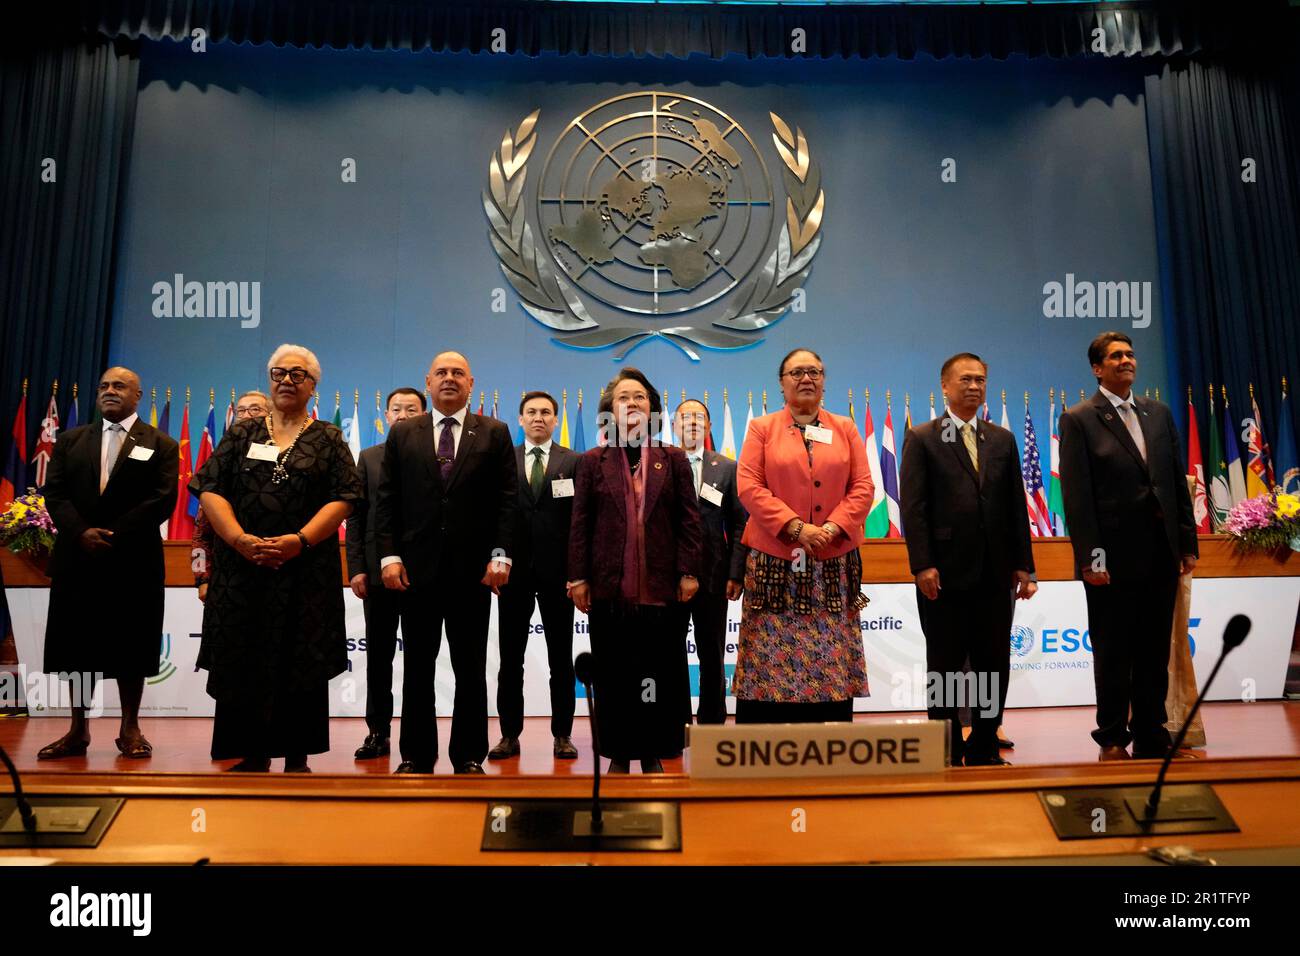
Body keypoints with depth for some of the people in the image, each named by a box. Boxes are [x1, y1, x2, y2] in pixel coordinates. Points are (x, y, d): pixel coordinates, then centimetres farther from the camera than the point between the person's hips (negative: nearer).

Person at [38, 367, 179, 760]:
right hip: (77, 558, 3)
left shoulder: (161, 444, 4)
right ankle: (78, 730, 17)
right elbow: (54, 493, 5)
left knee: (130, 645, 3)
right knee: (78, 644, 7)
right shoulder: (70, 440, 14)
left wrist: (113, 534, -14)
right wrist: (81, 532, -12)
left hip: (134, 561, -3)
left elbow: (163, 500, -7)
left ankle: (130, 728, 13)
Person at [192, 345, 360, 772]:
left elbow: (343, 498, -2)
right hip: (242, 568, 2)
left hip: (306, 571, -2)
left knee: (302, 665, 2)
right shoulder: (241, 434, 12)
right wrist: (240, 539, -12)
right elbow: (209, 490, 4)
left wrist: (300, 540, -16)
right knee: (243, 663, 4)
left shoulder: (329, 440, 7)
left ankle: (297, 757, 12)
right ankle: (253, 755, 16)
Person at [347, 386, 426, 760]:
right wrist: (356, 569, -1)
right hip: (378, 571, 3)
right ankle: (378, 732, 18)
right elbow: (356, 517, 7)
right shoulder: (368, 458, 9)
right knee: (378, 655, 9)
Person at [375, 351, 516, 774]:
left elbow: (506, 499, 0)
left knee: (470, 668, 7)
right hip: (417, 568, 1)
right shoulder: (402, 433, 9)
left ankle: (468, 756, 18)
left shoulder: (495, 433, 6)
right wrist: (389, 556, -5)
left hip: (472, 569, -1)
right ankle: (416, 755, 20)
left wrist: (500, 557, -8)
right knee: (417, 667, 9)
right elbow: (386, 500, 5)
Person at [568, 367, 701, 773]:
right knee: (614, 674, 7)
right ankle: (618, 754, 19)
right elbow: (580, 523, 4)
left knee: (660, 673, 6)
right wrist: (578, 577, -2)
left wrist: (688, 573, -4)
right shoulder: (593, 462, 6)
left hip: (661, 584, 0)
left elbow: (688, 520, 3)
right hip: (609, 586, 0)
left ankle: (653, 754, 18)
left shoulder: (673, 459, 6)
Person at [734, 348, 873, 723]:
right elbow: (749, 487, -3)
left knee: (831, 660, 3)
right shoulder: (762, 428, 6)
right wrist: (796, 527, -12)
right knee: (773, 659, -1)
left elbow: (863, 487, 6)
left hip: (834, 562, 2)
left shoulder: (845, 429, 12)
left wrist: (832, 528, -9)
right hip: (775, 560, -2)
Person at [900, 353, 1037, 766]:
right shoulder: (922, 438, 0)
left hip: (996, 573, 4)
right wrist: (922, 565, -13)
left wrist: (1023, 565, 6)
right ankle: (947, 752, 17)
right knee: (944, 667, 6)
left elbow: (1017, 506, 12)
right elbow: (913, 508, -6)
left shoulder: (1003, 440, 13)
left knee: (994, 665, 9)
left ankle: (983, 748, 22)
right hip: (945, 573, -4)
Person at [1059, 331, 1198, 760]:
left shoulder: (1159, 414, 12)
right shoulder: (1078, 419, -5)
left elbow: (1178, 482, 13)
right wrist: (1090, 556, -15)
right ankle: (1112, 740, 18)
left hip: (1161, 553, 5)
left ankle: (1151, 735, 25)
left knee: (1154, 652, 13)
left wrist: (1188, 541, 7)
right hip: (1113, 557, -5)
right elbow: (1076, 495, -10)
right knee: (1113, 655, 6)